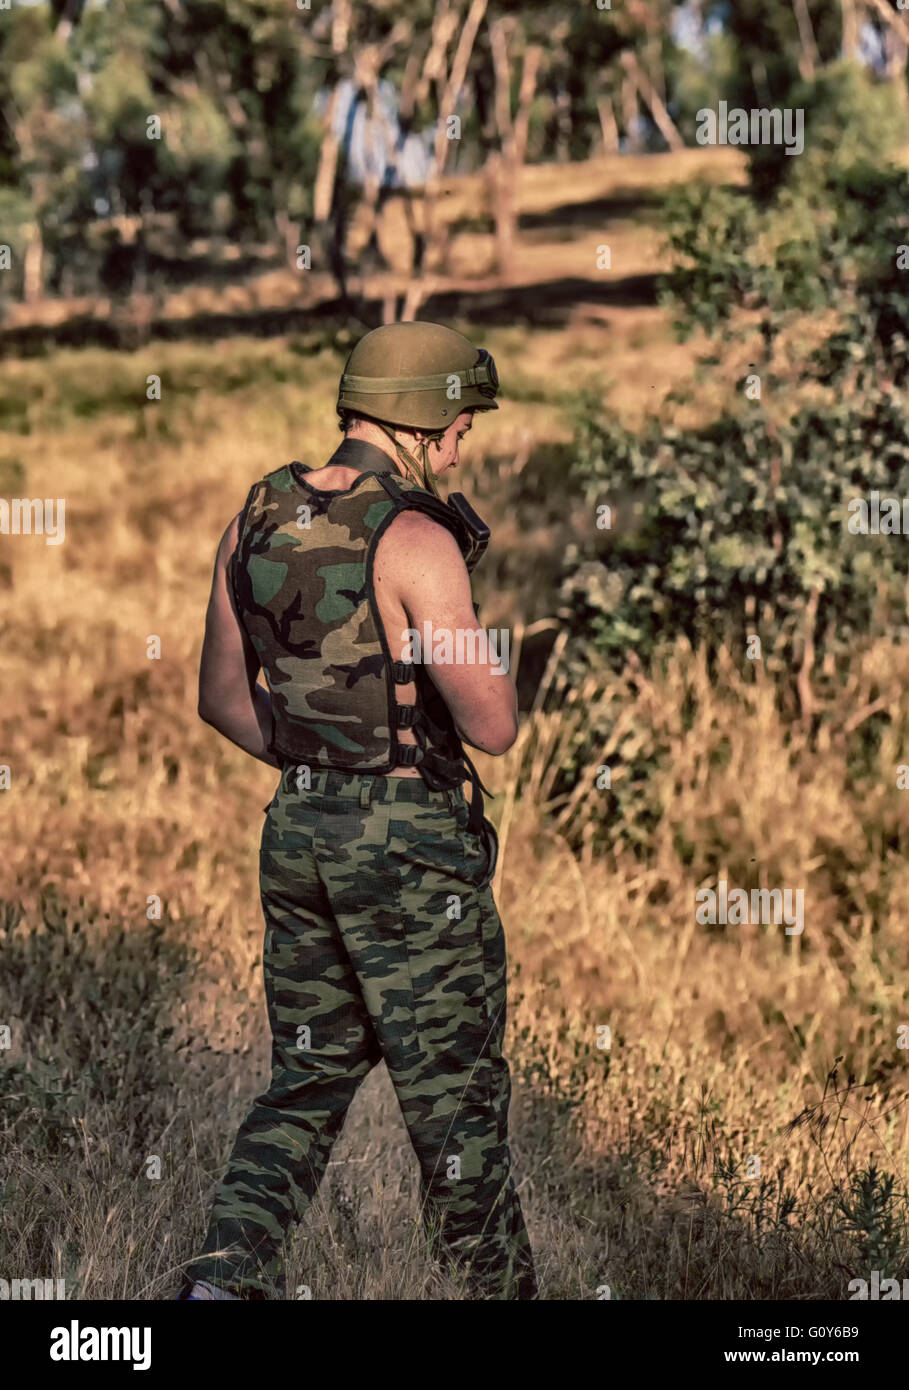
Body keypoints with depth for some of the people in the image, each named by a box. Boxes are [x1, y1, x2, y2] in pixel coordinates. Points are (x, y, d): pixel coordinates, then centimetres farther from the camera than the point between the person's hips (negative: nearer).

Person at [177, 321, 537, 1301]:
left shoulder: (257, 519, 5)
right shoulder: (415, 540, -18)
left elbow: (220, 699, 13)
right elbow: (493, 726, -19)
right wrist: (481, 650, 0)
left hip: (297, 829, 7)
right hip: (413, 848, -7)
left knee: (306, 1082, 16)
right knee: (455, 1099, 7)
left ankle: (225, 1273, 2)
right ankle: (497, 1288, 20)